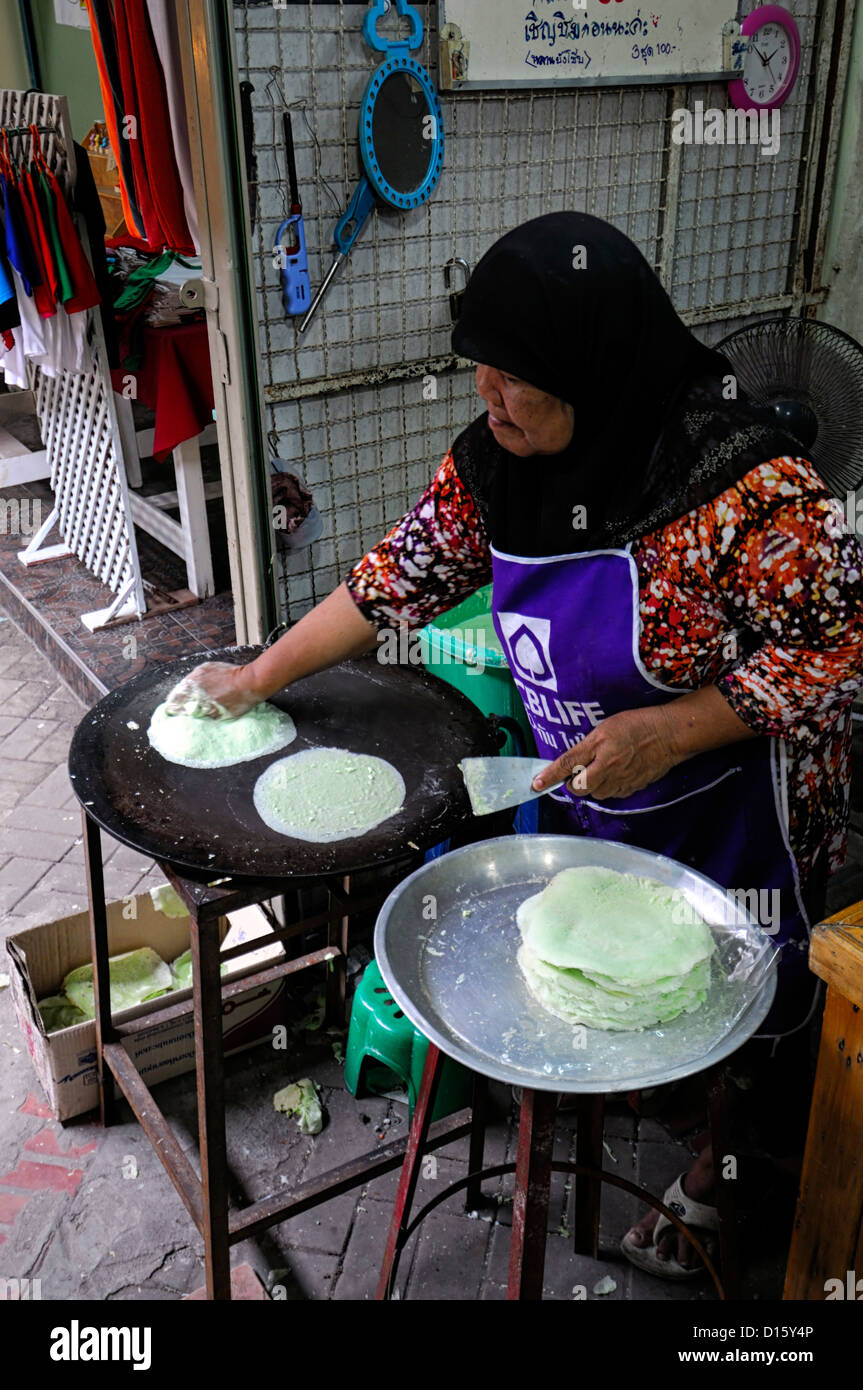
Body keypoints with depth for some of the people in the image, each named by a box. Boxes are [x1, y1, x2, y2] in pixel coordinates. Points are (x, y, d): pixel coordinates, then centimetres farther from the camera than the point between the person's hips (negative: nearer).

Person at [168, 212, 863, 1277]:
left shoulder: (743, 484, -32)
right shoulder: (493, 462, -11)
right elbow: (395, 579, -1)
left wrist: (671, 729, -33)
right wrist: (256, 679, 3)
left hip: (729, 816, -5)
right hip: (587, 800, 5)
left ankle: (714, 1182, 46)